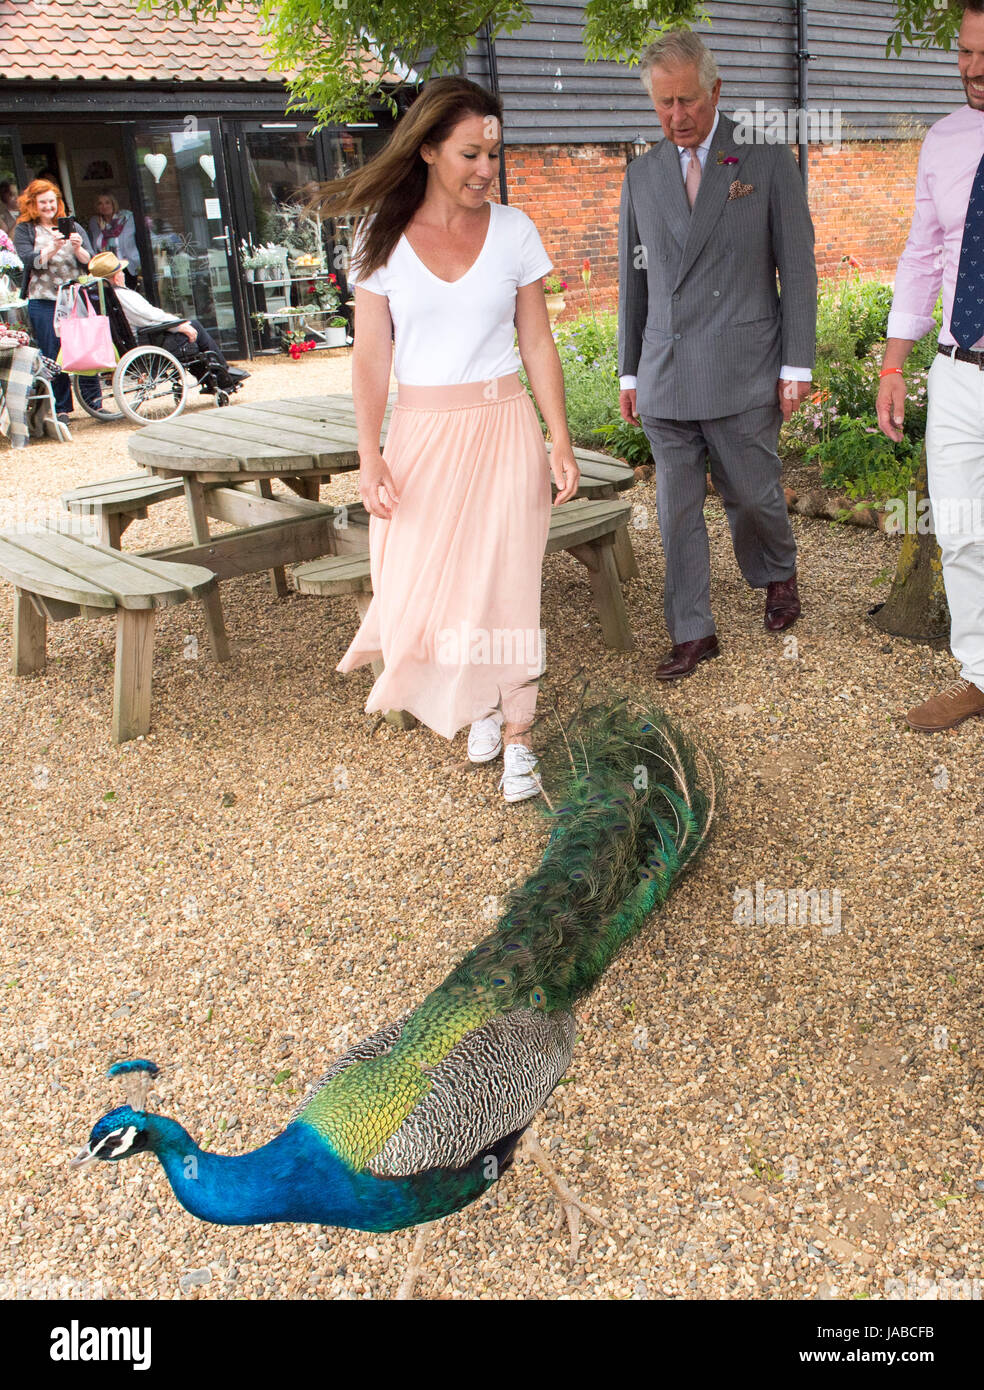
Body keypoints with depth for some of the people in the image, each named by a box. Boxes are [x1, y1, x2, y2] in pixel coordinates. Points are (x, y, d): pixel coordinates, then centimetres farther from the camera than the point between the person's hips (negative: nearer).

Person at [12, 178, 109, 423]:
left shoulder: (72, 226, 13)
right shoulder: (24, 230, 7)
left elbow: (91, 262, 4)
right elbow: (30, 261, -7)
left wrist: (78, 249, -17)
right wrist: (53, 248, -22)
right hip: (43, 302, -1)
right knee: (53, 356, 0)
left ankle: (94, 401, 5)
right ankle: (61, 409, 6)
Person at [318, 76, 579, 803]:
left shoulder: (513, 231, 1)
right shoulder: (383, 240, 0)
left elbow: (538, 344, 3)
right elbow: (371, 356, 0)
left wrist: (561, 441, -2)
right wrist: (370, 455, -6)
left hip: (502, 427, 0)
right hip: (422, 432, 1)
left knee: (506, 580, -2)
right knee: (426, 581, 3)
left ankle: (516, 735, 10)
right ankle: (474, 702, 30)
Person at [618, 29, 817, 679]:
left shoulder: (767, 159, 2)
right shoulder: (642, 174, 11)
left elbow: (797, 266, 1)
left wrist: (797, 364, -5)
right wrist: (629, 371, 12)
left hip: (742, 371, -3)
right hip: (665, 375, 3)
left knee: (752, 496, 5)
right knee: (677, 509, 4)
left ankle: (779, 574, 37)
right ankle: (693, 633, 15)